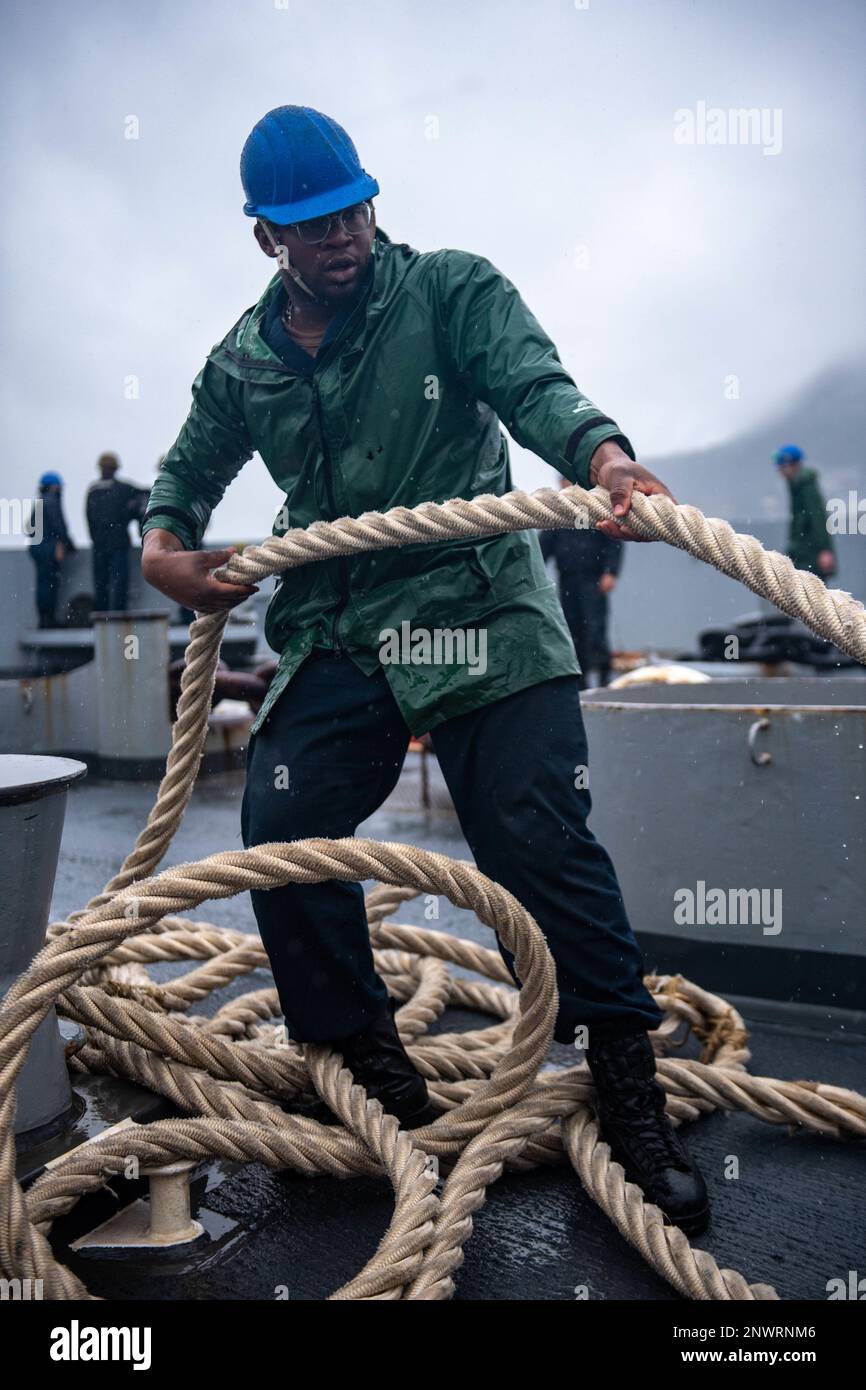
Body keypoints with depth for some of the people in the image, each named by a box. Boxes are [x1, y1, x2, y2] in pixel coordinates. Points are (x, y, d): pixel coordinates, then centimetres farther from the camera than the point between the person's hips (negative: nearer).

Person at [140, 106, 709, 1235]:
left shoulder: (451, 290, 3)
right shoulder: (243, 364, 14)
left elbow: (534, 384, -14)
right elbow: (188, 470, 29)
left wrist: (602, 455, -37)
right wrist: (165, 546, 6)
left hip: (481, 612, -3)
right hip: (335, 634, 4)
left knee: (540, 842, -13)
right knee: (281, 836, -8)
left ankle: (628, 1087, 3)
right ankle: (366, 1057, 14)